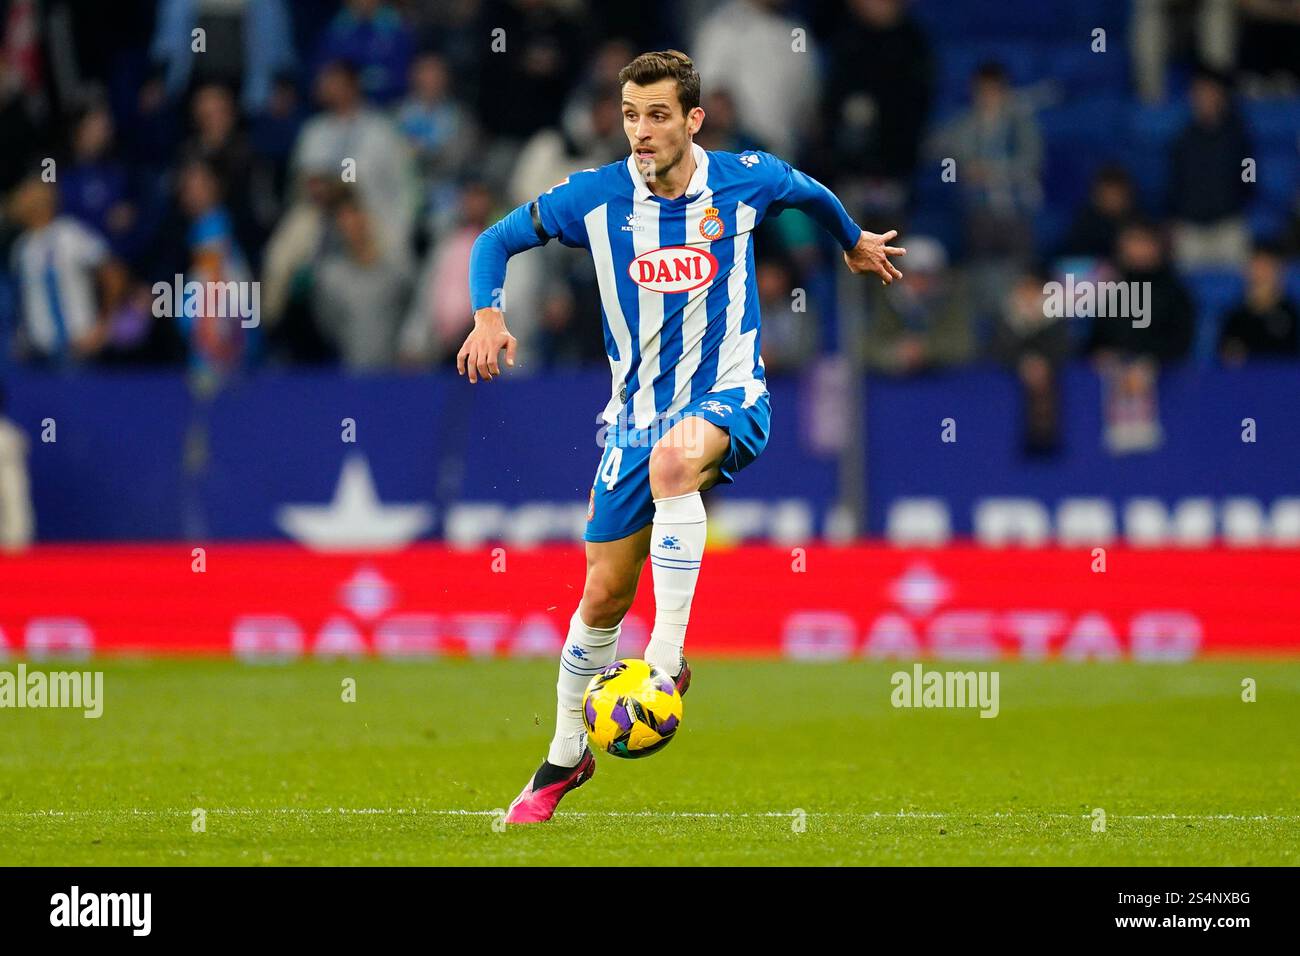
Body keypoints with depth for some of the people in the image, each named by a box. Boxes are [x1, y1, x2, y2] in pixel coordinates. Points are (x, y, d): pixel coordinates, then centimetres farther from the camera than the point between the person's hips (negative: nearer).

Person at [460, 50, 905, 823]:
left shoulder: (745, 180, -7)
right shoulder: (595, 197, -7)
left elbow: (812, 193, 17)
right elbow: (497, 241, 5)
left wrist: (854, 242, 35)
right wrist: (489, 316, -14)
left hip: (729, 399, -3)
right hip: (637, 411, 3)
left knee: (673, 460, -39)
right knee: (604, 593, 4)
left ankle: (667, 659, -38)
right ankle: (567, 754, 25)